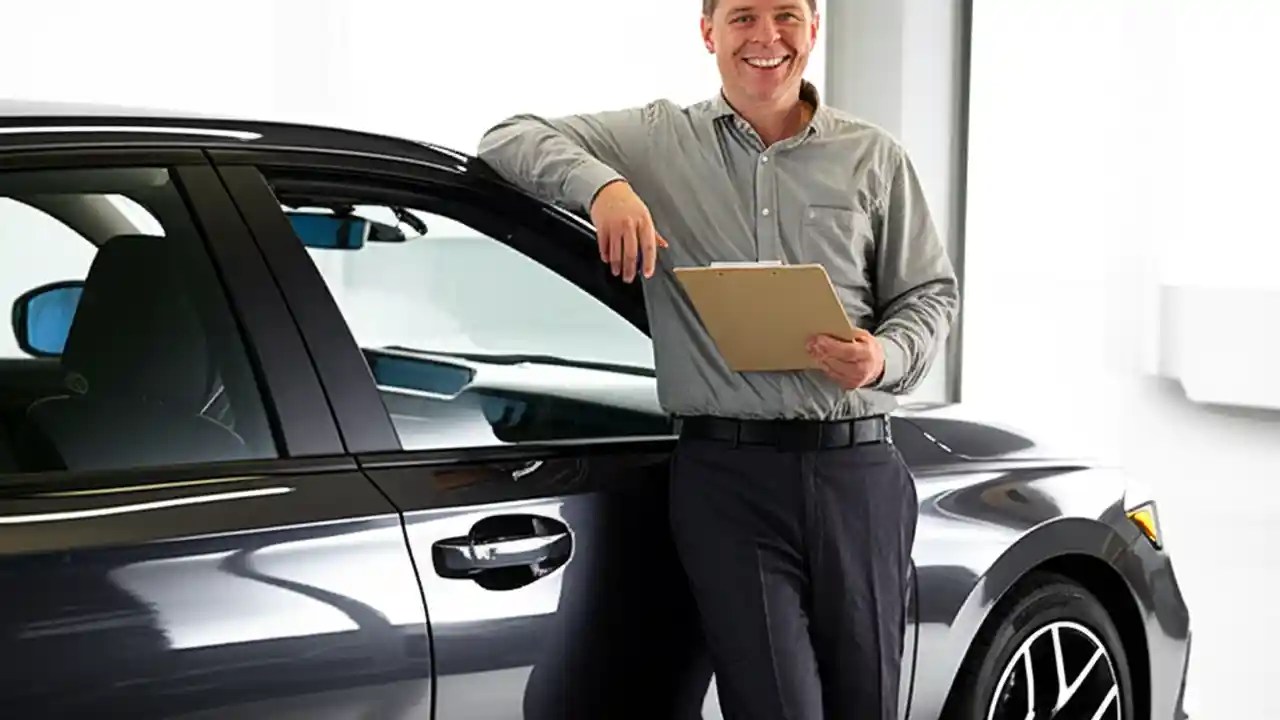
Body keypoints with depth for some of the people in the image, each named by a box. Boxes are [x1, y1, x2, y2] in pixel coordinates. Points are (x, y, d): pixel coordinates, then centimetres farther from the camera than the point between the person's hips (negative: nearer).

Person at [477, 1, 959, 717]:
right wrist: (599, 182, -14)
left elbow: (931, 293, 15)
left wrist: (886, 357, -8)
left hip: (857, 469, 2)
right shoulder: (658, 141, 9)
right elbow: (510, 140, 6)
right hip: (725, 473, -2)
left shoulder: (875, 157, 13)